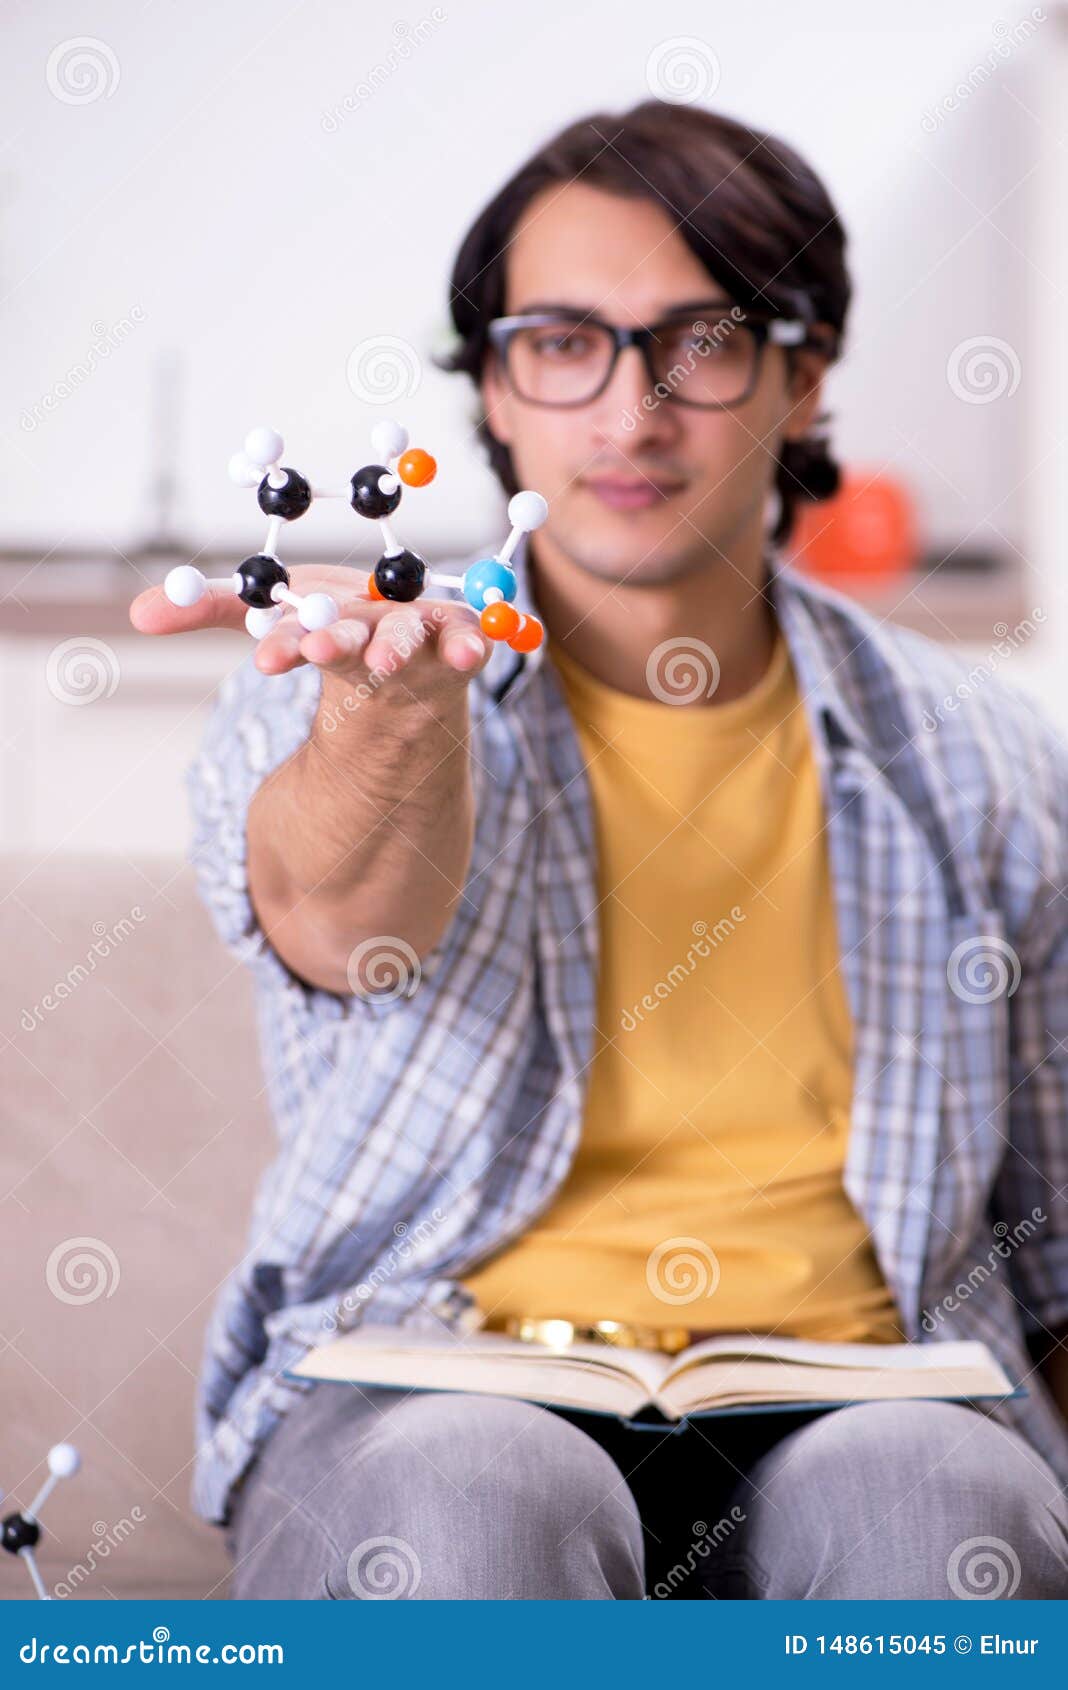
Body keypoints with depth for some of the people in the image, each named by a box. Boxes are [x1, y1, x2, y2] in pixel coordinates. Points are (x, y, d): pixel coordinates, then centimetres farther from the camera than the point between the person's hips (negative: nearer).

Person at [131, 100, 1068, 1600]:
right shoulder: (311, 712, 6)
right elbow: (338, 927, -20)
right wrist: (397, 695, -40)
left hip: (855, 1402, 2)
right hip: (425, 1407, -1)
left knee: (930, 1487, -33)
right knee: (476, 1488, -36)